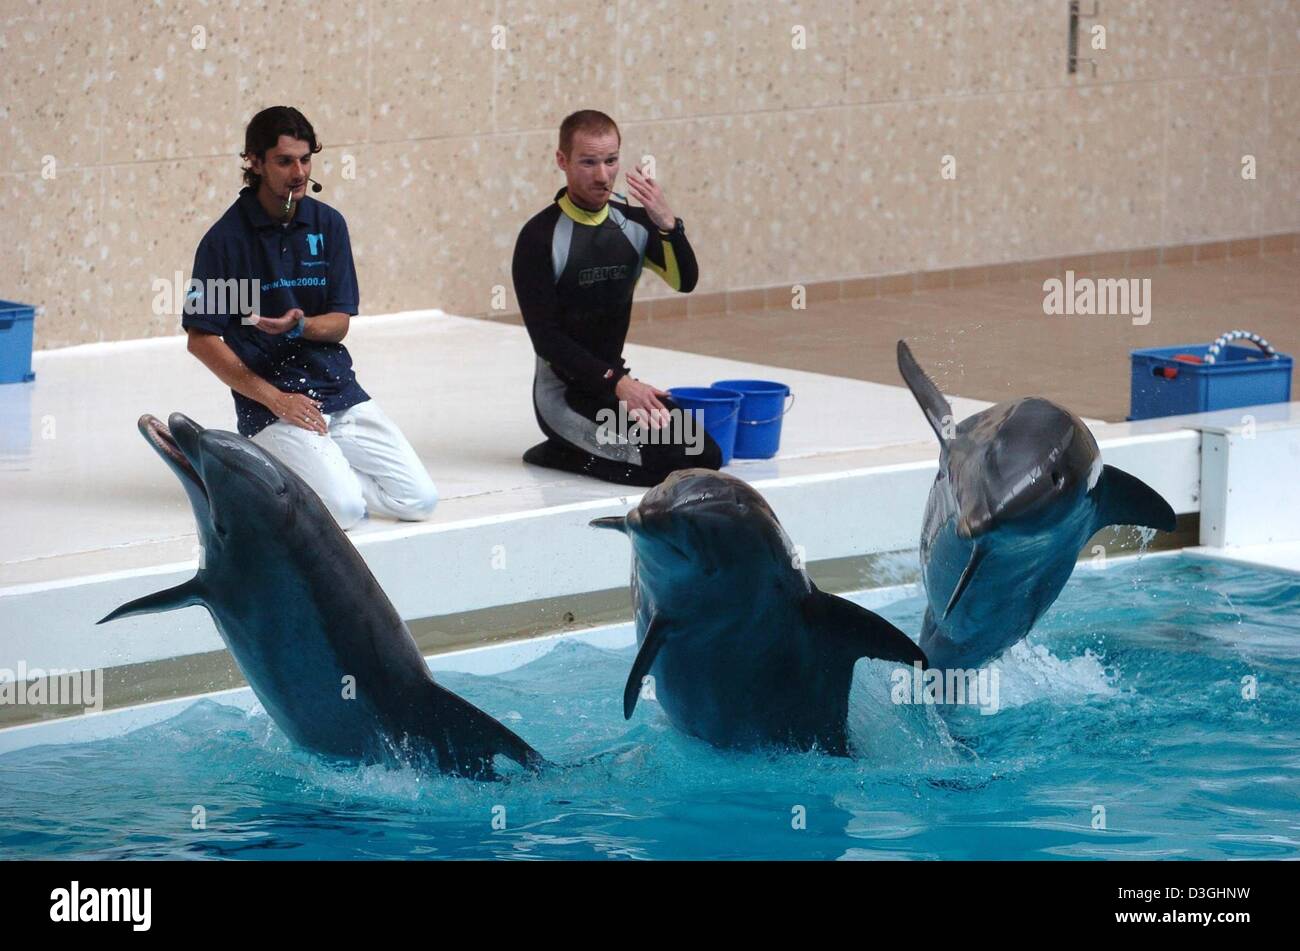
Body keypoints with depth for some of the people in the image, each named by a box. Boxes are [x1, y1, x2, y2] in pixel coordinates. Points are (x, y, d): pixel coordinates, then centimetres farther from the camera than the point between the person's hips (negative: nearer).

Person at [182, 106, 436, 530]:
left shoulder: (327, 224, 6)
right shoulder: (227, 237, -8)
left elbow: (340, 322, 6)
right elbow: (201, 339, -7)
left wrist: (298, 326, -18)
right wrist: (273, 397, -13)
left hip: (340, 391, 5)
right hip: (270, 403, -5)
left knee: (420, 500, -6)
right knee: (344, 508, -24)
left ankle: (309, 468, 13)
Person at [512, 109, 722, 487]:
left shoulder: (633, 222, 6)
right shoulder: (541, 236, -12)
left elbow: (685, 281, -9)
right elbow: (547, 337, -15)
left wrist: (668, 225, -27)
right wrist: (616, 384, -21)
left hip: (615, 380, 7)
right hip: (563, 392, -7)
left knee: (704, 455, -7)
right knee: (672, 461, -21)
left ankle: (574, 453, 4)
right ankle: (570, 455, -1)